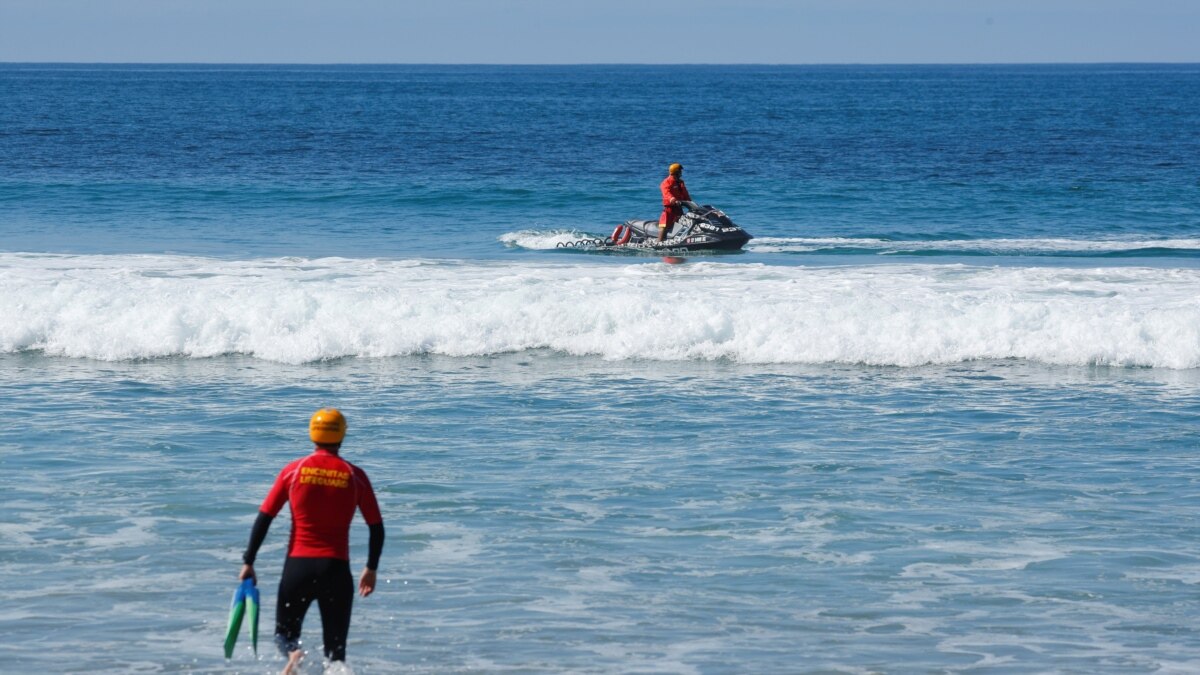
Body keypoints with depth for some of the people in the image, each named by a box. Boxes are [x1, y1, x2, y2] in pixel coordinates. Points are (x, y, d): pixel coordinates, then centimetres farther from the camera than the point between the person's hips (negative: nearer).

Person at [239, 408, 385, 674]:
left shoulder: (293, 471, 0)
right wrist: (371, 569, 18)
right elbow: (377, 528, 5)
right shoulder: (355, 476, 1)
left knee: (285, 633, 16)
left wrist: (248, 562, 6)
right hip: (337, 569, 0)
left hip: (298, 565, 0)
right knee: (335, 651, 10)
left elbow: (264, 518, 0)